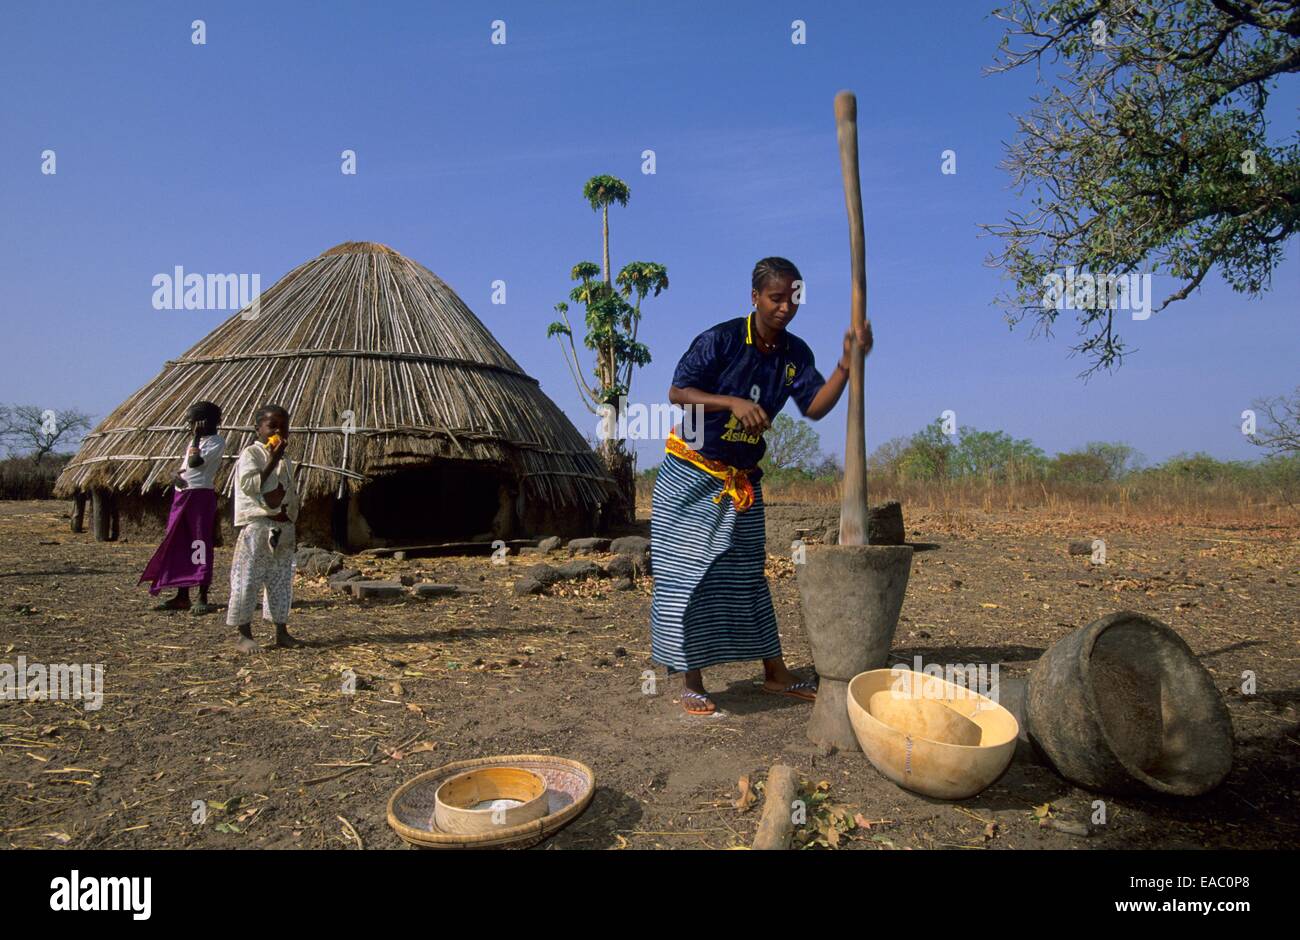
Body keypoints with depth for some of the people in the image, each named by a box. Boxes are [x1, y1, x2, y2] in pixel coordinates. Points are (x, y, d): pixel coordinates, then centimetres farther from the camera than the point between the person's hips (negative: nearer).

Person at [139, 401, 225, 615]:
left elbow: (195, 462, -19)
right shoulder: (195, 440, 19)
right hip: (181, 495, 9)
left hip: (201, 496, -9)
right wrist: (175, 475, -2)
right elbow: (184, 466, 20)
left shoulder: (217, 441, -7)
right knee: (178, 546, 9)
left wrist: (196, 437, -10)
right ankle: (182, 596, 17)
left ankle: (202, 598, -2)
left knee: (200, 545, -7)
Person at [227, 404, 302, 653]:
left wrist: (291, 525, 14)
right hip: (256, 527, -7)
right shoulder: (250, 454, -5)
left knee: (281, 581, 10)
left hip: (283, 528, 7)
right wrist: (272, 461, -18)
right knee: (248, 579, -4)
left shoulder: (285, 459, 16)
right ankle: (244, 634, 6)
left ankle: (281, 632, 18)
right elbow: (249, 485, -20)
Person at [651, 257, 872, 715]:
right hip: (691, 474, -5)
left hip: (742, 480, 5)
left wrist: (847, 363, -23)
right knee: (686, 575, -3)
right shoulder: (721, 339, -15)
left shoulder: (795, 353, 1)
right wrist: (733, 402, -30)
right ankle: (691, 683, 8)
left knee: (747, 575, 12)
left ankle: (775, 673, 23)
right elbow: (677, 392, -17)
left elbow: (815, 406, -10)